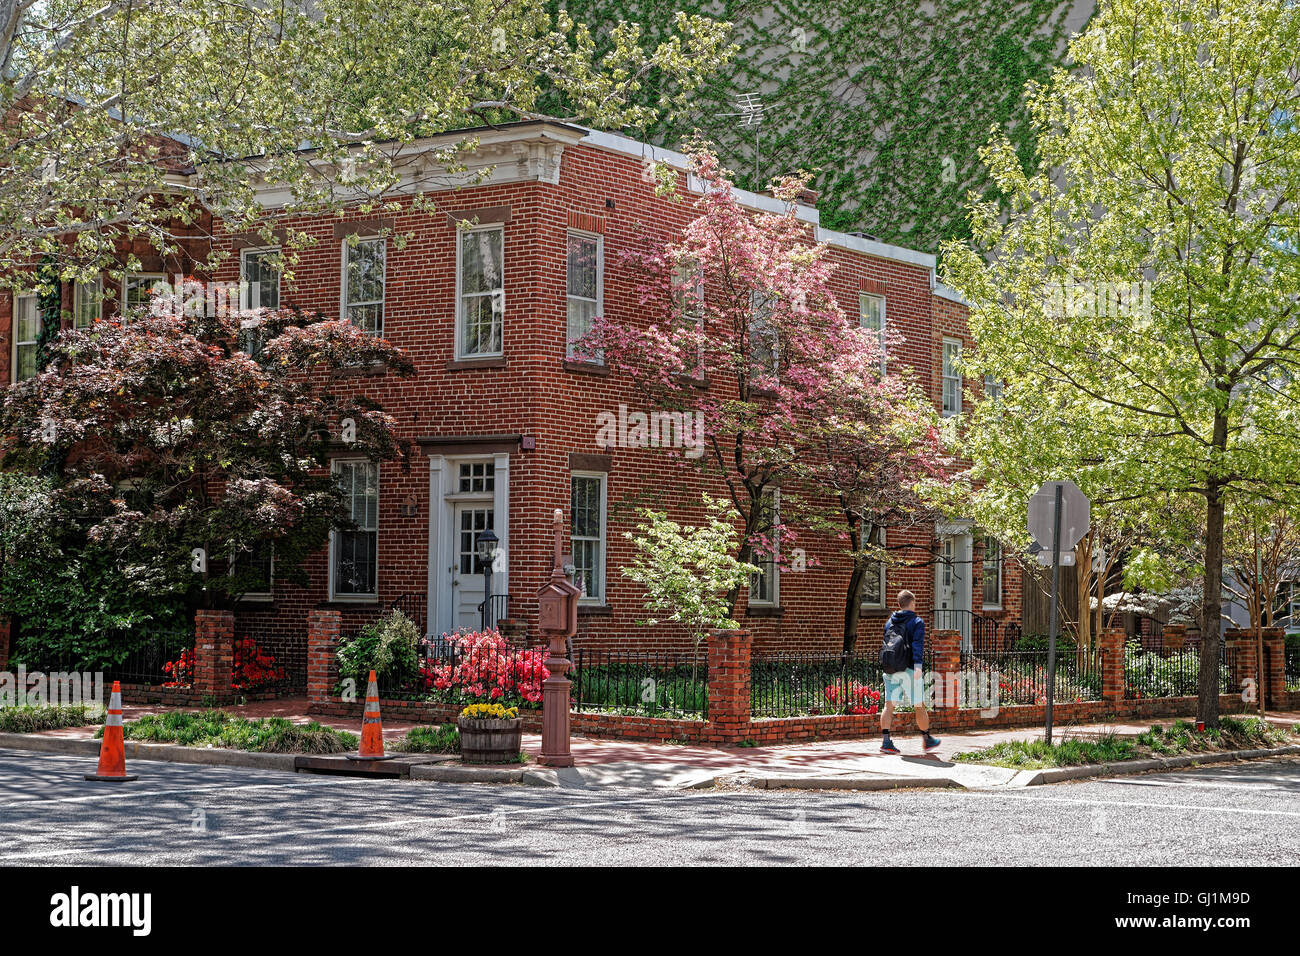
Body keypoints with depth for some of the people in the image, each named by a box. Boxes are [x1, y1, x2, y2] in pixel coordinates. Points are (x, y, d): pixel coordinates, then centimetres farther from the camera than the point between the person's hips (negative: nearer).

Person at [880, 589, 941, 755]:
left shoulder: (890, 622, 14)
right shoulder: (917, 621, -3)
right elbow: (918, 644, -17)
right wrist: (918, 665, -27)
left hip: (891, 670, 4)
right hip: (909, 669, -4)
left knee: (889, 705, -1)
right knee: (919, 706, 9)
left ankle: (885, 741, -13)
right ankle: (927, 741, 21)